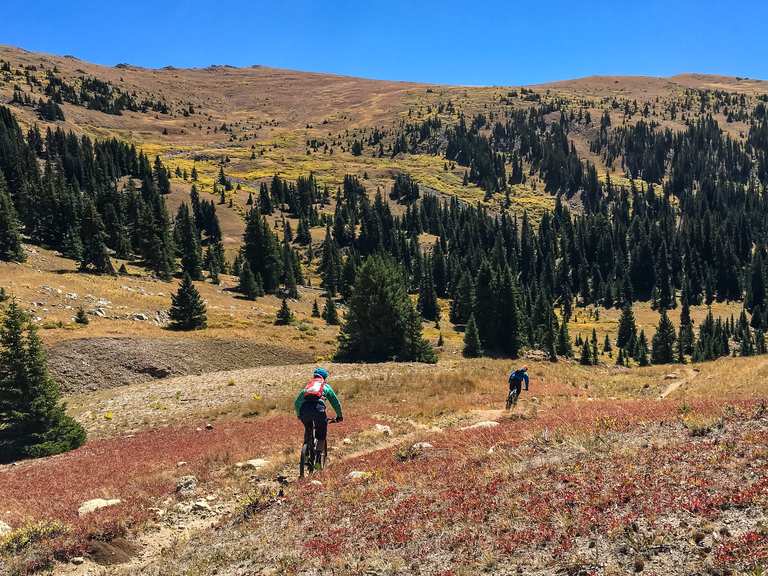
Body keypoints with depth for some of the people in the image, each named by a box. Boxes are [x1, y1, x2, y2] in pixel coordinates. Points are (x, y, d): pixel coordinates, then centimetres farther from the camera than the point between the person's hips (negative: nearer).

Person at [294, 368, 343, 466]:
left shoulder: (307, 385, 33)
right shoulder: (326, 386, 27)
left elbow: (296, 403, 36)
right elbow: (336, 402, 30)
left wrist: (299, 415, 51)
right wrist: (339, 416, 43)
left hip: (304, 409, 3)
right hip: (318, 408, -3)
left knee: (308, 430, 30)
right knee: (321, 435, 14)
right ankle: (317, 458, 4)